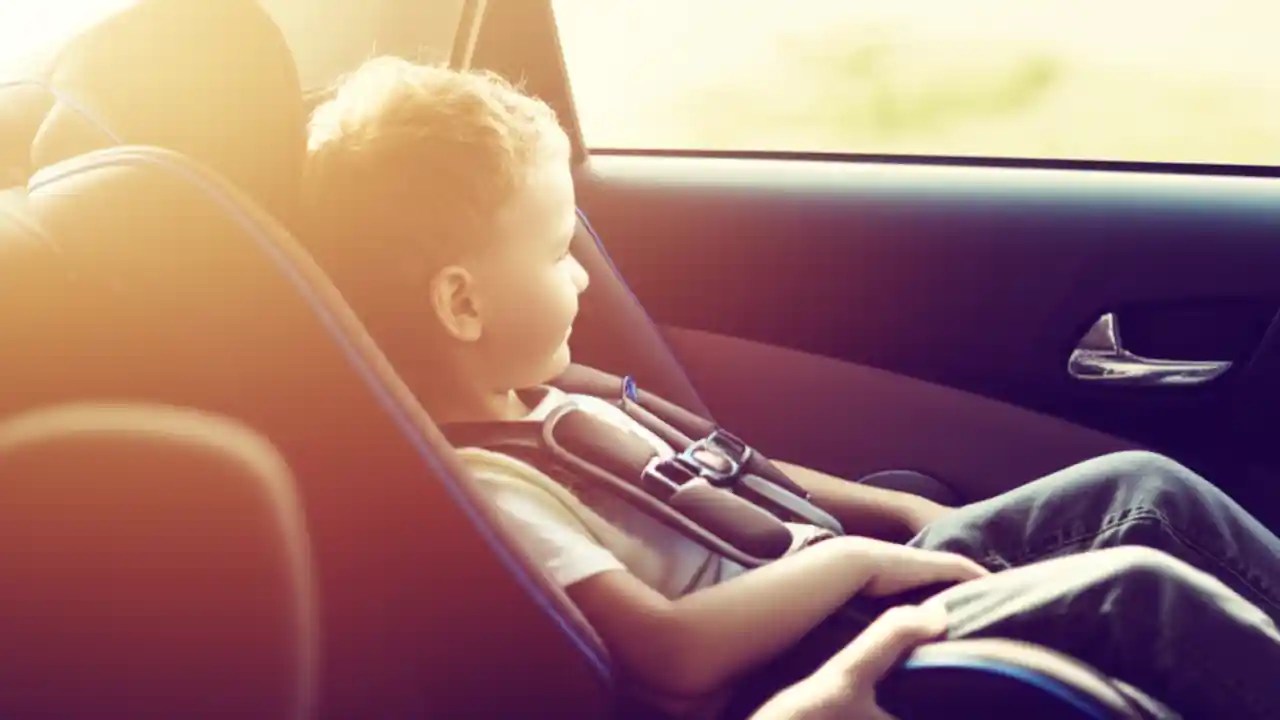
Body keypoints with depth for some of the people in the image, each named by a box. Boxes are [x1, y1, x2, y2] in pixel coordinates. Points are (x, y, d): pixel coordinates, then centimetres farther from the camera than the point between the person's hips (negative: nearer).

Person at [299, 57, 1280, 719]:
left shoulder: (559, 411, 12)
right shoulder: (485, 490, -19)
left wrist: (909, 517, 13)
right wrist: (851, 560, -18)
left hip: (835, 599, 10)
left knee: (1145, 491, 1)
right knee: (1136, 594, -22)